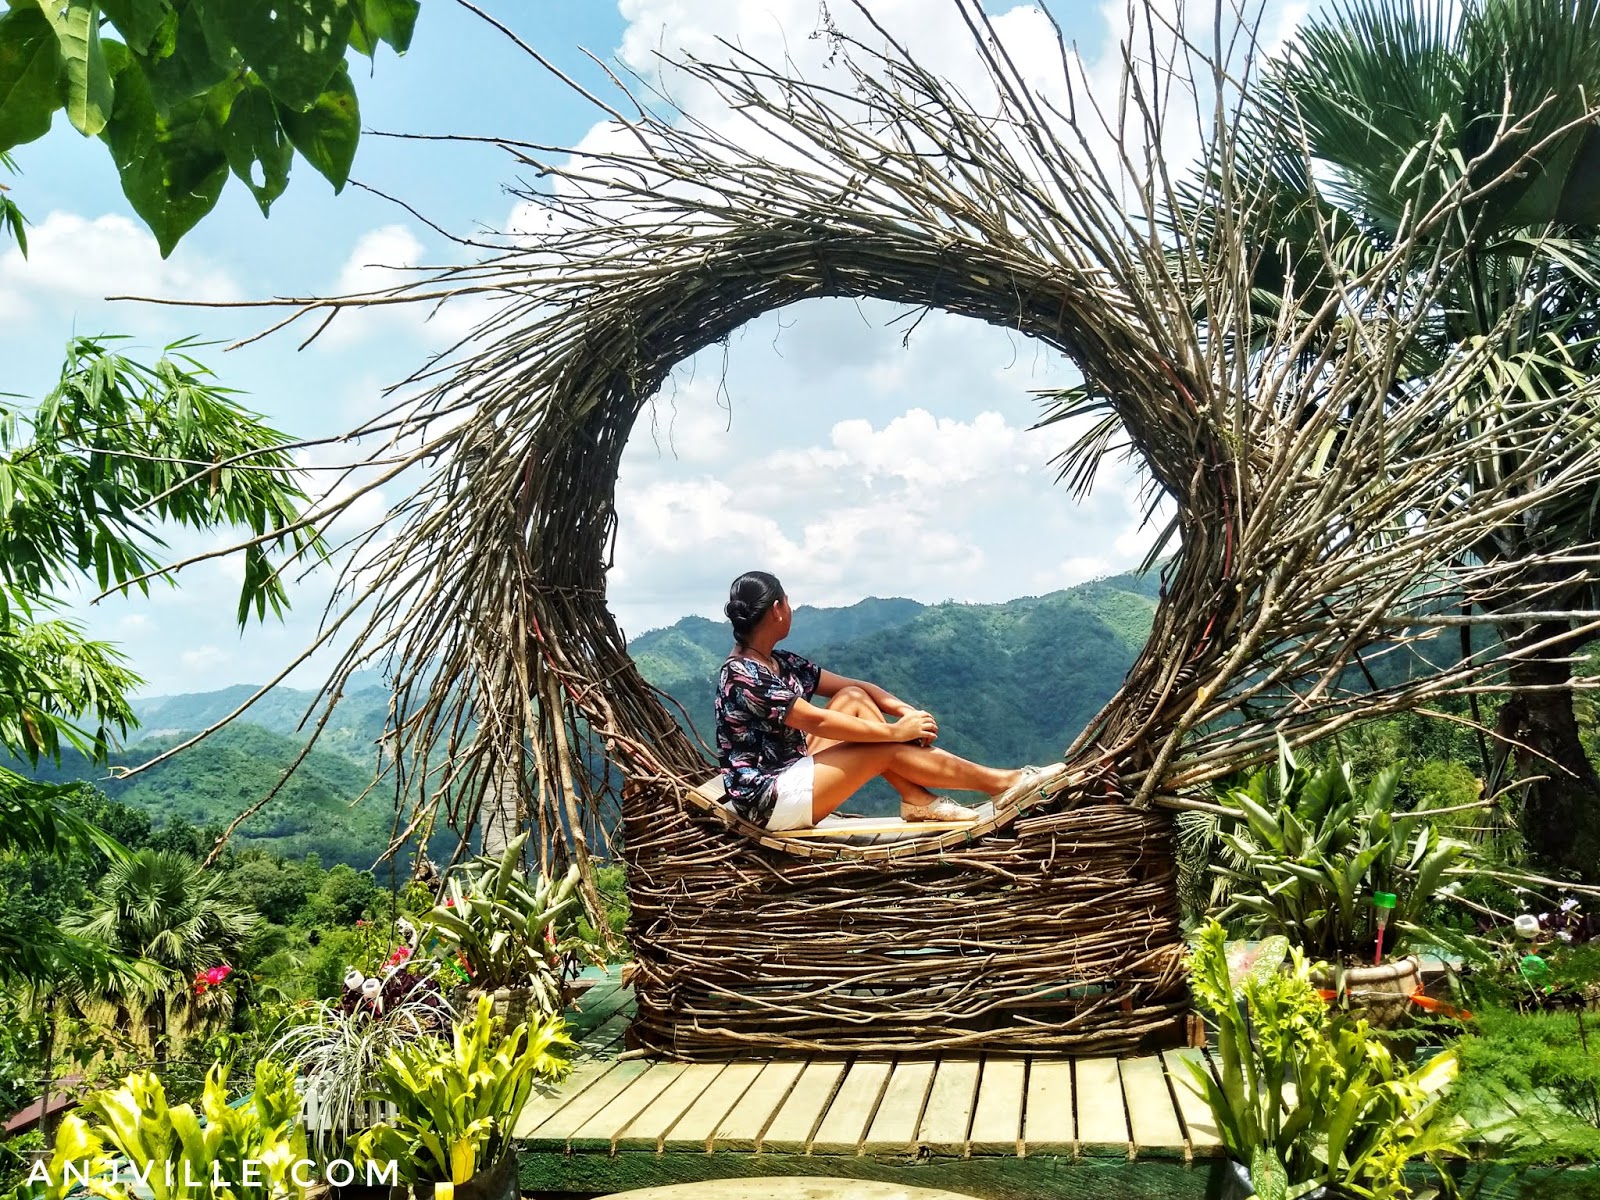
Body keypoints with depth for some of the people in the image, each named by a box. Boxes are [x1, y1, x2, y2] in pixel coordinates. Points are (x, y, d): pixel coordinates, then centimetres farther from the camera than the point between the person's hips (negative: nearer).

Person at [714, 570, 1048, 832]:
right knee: (888, 749, -15)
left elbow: (855, 686, 7)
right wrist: (894, 731, -20)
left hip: (788, 772, 9)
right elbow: (817, 721, -24)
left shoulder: (781, 663, 9)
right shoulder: (742, 674, -19)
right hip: (769, 802, -9)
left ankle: (916, 799, -8)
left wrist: (906, 711, -9)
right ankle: (1002, 783, -4)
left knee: (854, 698, -2)